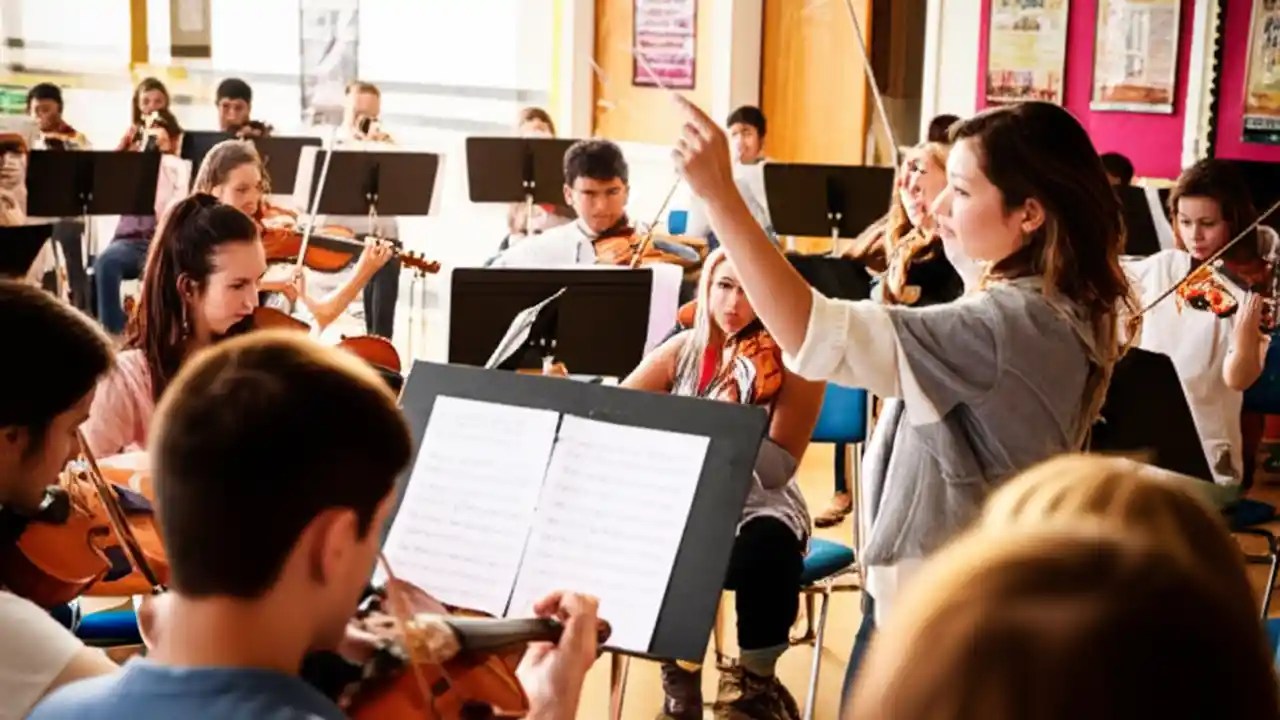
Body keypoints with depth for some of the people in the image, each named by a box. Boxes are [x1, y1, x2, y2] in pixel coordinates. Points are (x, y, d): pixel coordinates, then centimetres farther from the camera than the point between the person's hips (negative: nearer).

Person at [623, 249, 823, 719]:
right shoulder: (682, 351, 3)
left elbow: (779, 470, -16)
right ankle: (679, 678, -2)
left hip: (757, 512, -2)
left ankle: (756, 681, -7)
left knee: (767, 548, -36)